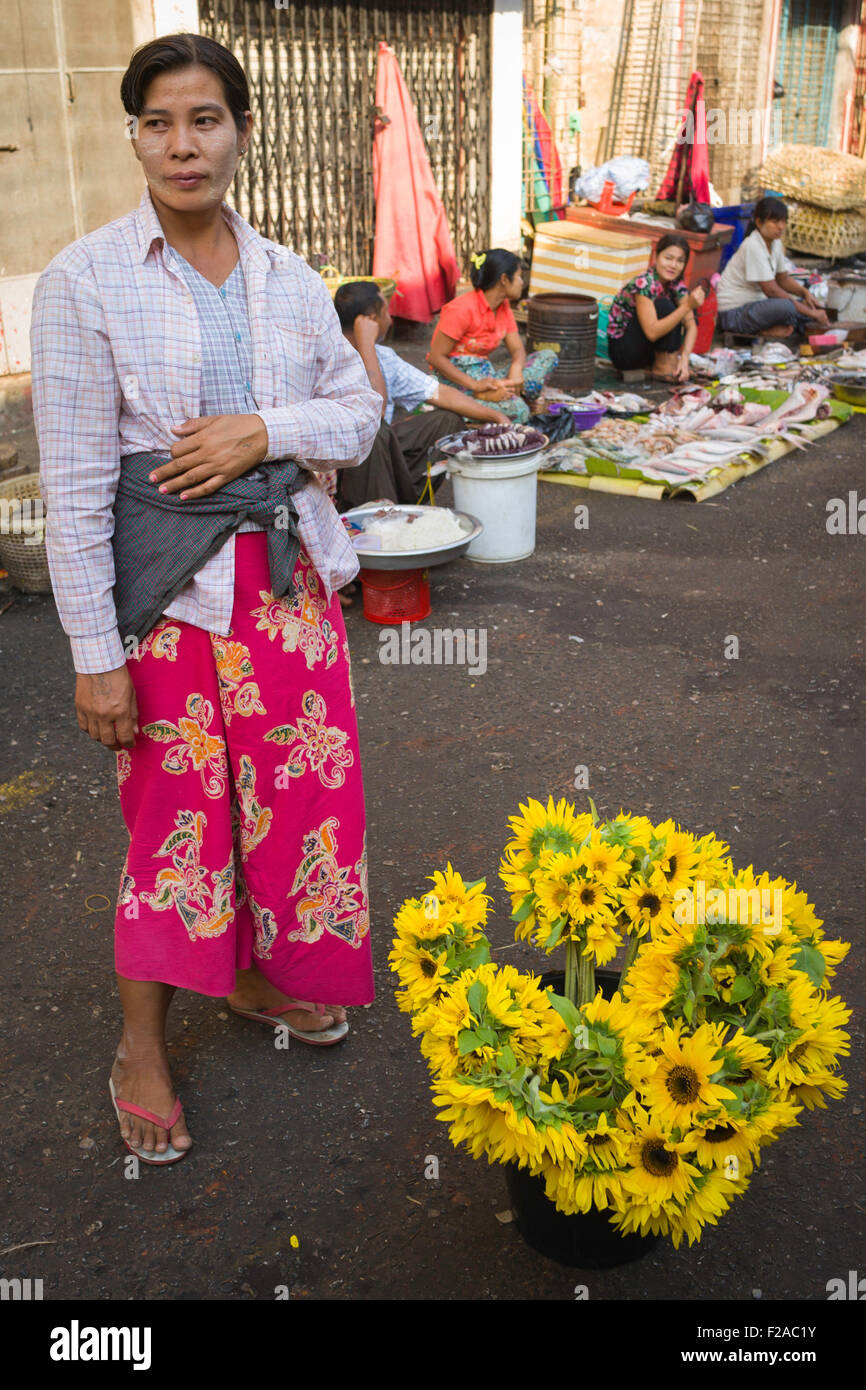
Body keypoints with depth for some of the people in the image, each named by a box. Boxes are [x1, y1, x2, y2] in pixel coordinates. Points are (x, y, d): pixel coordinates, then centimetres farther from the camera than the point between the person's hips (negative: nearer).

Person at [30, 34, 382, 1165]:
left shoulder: (289, 278, 6)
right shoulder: (86, 281, -8)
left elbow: (358, 415, 10)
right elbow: (74, 485, -10)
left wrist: (264, 430, -11)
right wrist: (94, 655, -12)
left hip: (288, 571, 5)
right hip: (168, 590, -4)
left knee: (299, 791, 12)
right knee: (175, 812, 4)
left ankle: (255, 975, 39)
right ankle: (141, 1049, 24)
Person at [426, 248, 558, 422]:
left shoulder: (504, 307, 11)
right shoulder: (463, 309, -15)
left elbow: (517, 349, 8)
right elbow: (436, 357, -17)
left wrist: (516, 370, -19)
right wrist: (475, 385, -27)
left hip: (486, 376, 9)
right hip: (458, 380, -9)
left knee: (548, 356, -5)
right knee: (517, 411, -32)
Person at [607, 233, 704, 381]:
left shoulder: (676, 284, -3)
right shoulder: (643, 283, -25)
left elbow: (691, 325, -6)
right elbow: (652, 333, -33)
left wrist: (684, 357, -23)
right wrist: (687, 306, -39)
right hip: (621, 351, -7)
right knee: (663, 306, -24)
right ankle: (662, 366, -14)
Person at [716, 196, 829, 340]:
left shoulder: (775, 243, 6)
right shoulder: (753, 246, -21)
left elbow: (784, 278, 17)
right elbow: (771, 290, -25)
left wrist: (805, 292, -4)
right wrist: (809, 313, -22)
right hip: (733, 313, -10)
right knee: (785, 306, -34)